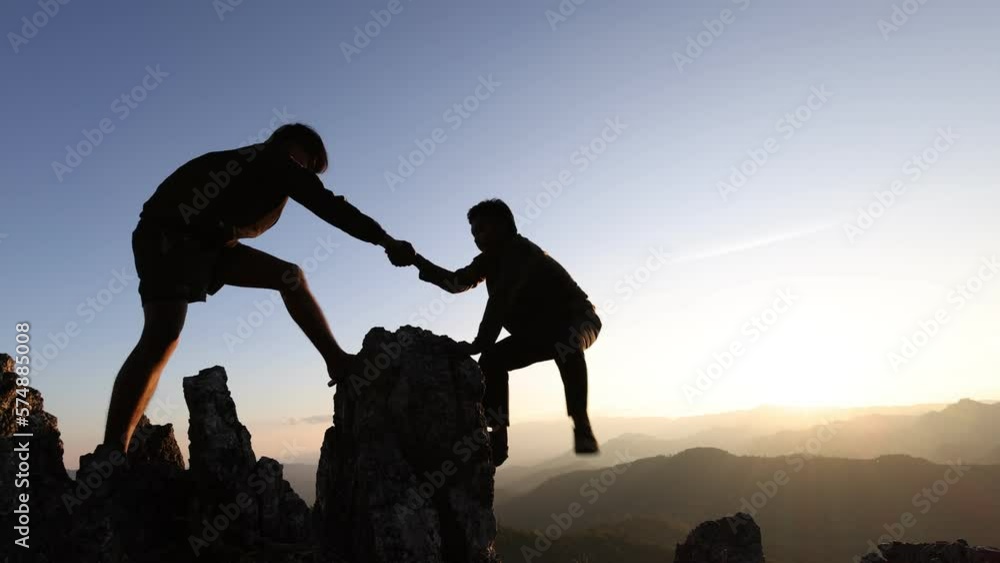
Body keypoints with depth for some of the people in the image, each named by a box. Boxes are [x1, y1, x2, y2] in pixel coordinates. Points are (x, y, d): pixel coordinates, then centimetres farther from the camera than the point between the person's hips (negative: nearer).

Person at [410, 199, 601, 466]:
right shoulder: (492, 259, 5)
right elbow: (456, 282, 7)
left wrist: (479, 344, -36)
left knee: (566, 341, -43)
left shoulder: (520, 252, -23)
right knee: (492, 360, -7)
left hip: (578, 320, -8)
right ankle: (497, 437, -8)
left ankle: (581, 425, -37)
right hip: (540, 330, 9)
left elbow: (501, 299, -33)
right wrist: (417, 260, -1)